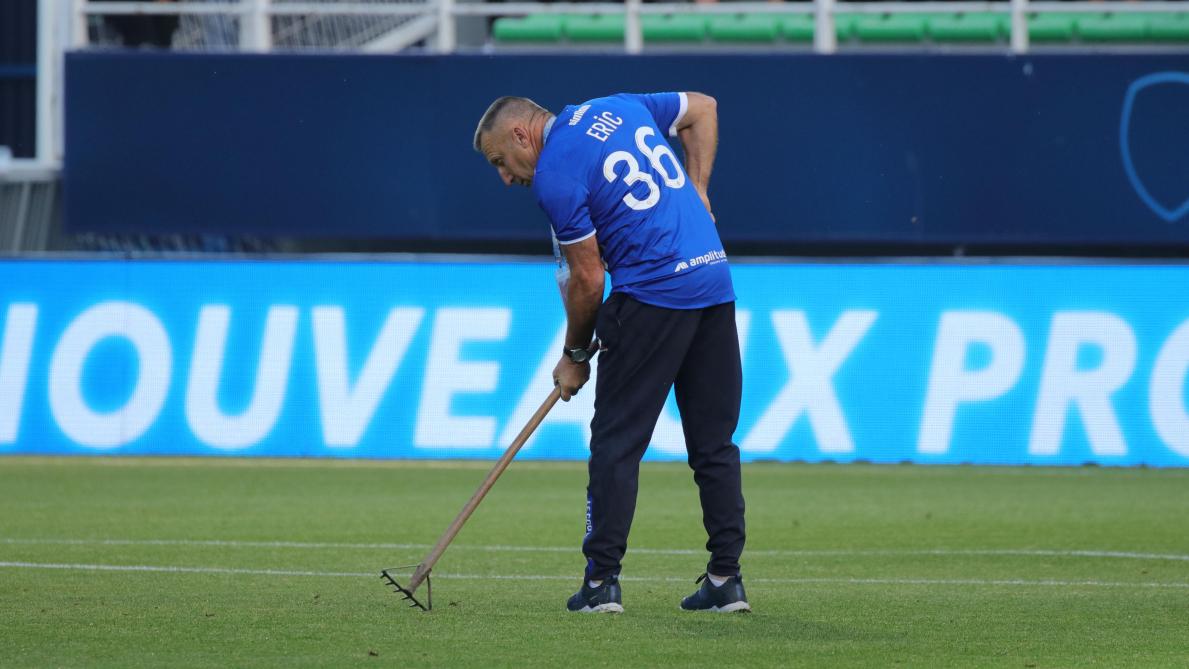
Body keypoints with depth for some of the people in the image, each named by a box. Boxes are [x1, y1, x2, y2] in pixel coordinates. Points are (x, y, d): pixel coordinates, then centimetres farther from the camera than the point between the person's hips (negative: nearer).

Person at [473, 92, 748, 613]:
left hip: (652, 295, -7)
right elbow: (703, 109, 25)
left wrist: (575, 354, 9)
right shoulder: (618, 107, 15)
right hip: (716, 283, 7)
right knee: (715, 443, 10)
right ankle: (726, 579, 8)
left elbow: (588, 278, -5)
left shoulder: (553, 175, -6)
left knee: (617, 441, 1)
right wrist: (696, 192, 19)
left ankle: (602, 581, -1)